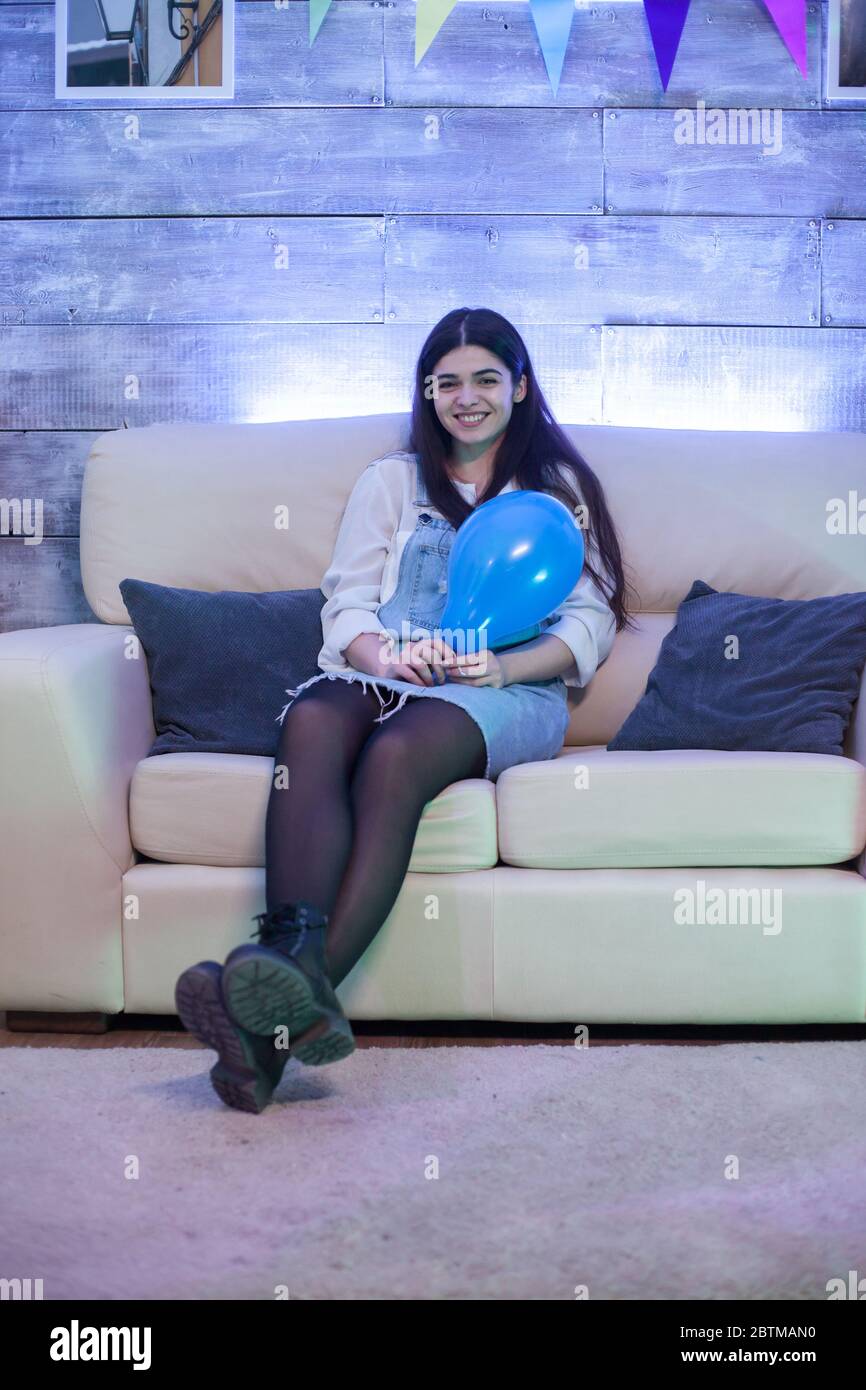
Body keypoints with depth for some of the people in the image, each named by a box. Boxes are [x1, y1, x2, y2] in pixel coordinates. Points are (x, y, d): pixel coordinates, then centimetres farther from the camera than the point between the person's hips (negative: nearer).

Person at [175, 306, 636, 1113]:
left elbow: (589, 622, 10)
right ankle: (293, 951, -55)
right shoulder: (390, 481, 27)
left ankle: (291, 1004, -50)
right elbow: (345, 603, 14)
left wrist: (502, 665, -10)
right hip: (385, 676, 2)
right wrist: (384, 652, -10)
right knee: (310, 717, -36)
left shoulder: (559, 485, 22)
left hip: (509, 692, -2)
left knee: (397, 749, -38)